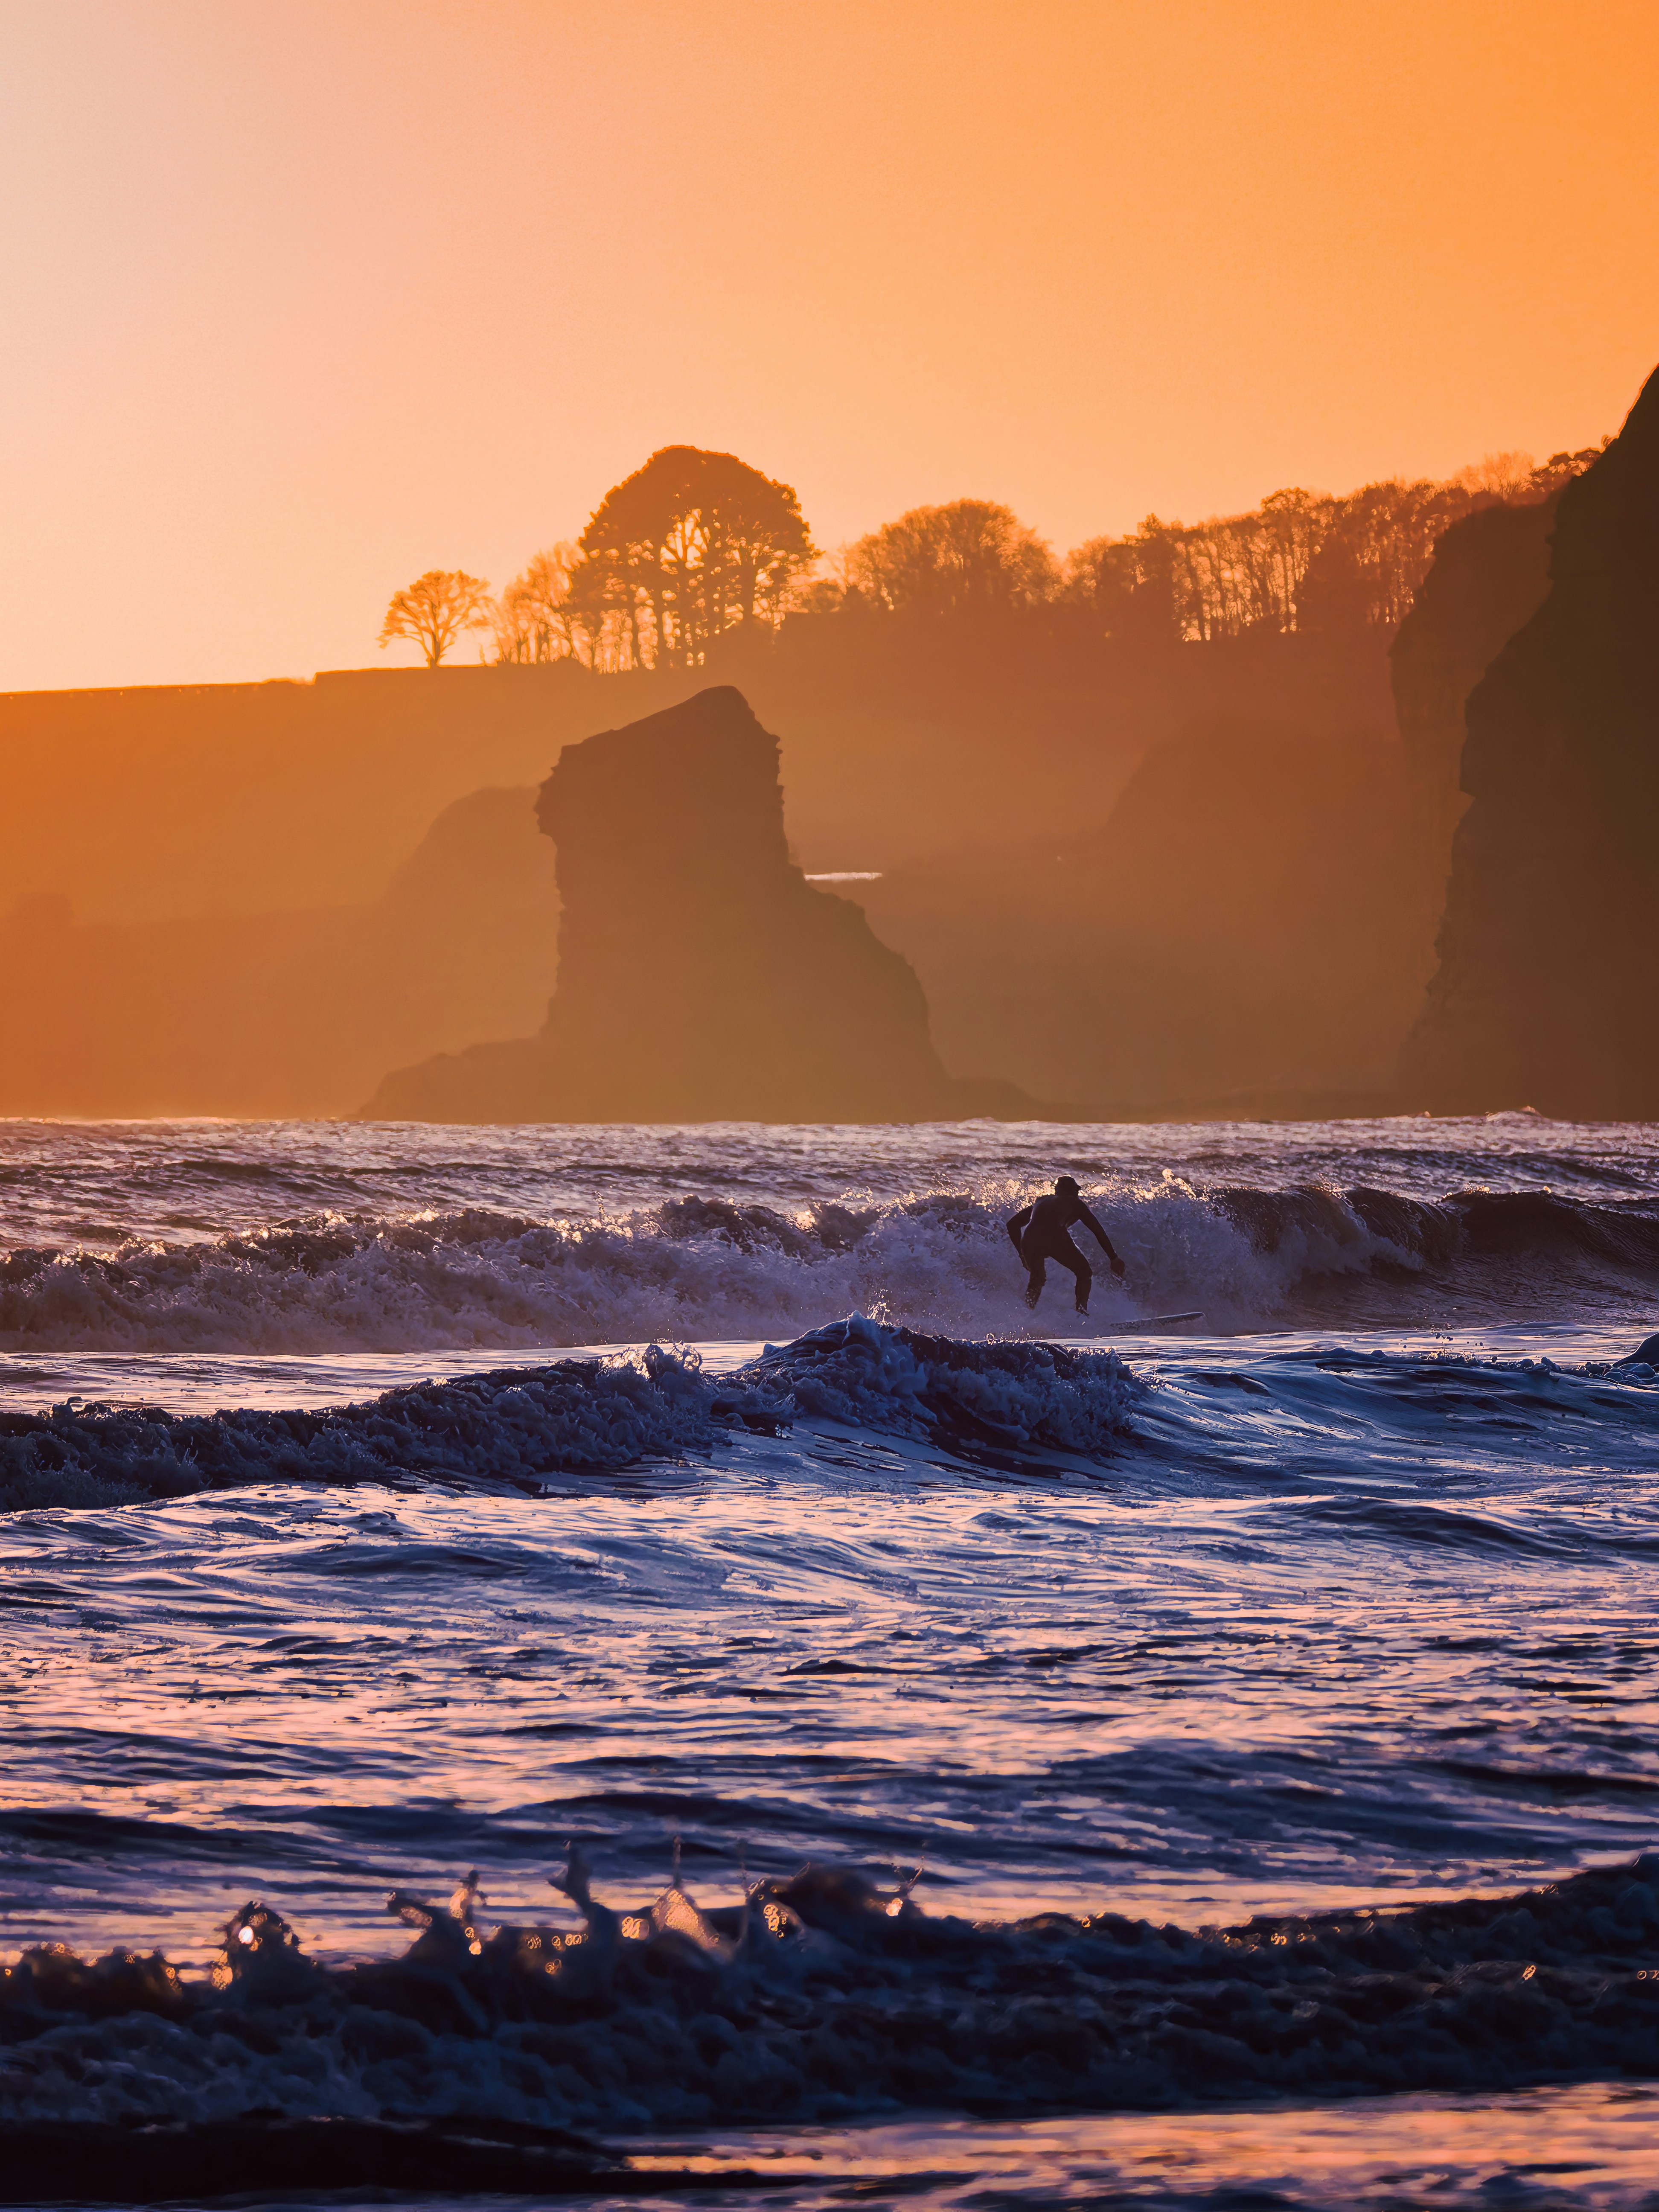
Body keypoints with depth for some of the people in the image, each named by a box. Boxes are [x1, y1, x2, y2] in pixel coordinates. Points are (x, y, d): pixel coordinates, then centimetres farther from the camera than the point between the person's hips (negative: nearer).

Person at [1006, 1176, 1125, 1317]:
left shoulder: (1042, 1201, 36)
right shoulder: (1075, 1203, 27)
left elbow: (1013, 1224, 34)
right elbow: (1098, 1231, 22)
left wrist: (1023, 1254, 38)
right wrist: (1114, 1258, 26)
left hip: (1029, 1241, 4)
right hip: (1055, 1239, -4)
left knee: (1037, 1279, 30)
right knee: (1084, 1273, 20)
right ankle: (1081, 1312, 6)